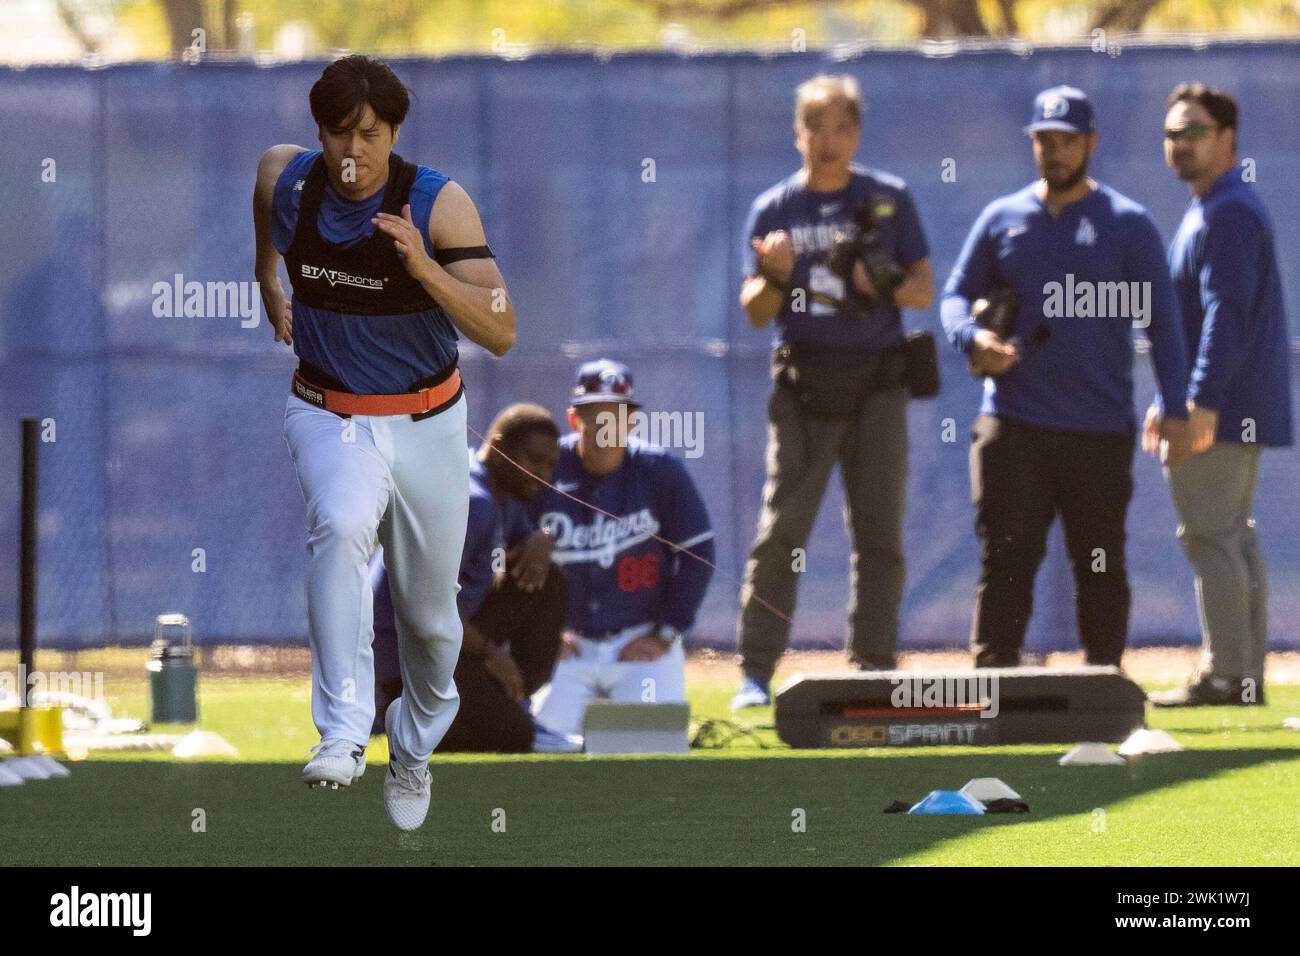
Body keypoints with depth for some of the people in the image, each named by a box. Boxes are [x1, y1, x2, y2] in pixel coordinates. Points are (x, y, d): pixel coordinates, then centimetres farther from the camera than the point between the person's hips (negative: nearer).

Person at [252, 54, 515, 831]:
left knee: (429, 614, 12)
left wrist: (424, 266, -37)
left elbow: (502, 334, -25)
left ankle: (416, 750, 42)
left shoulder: (440, 205, -19)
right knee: (340, 528, -33)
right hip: (331, 416, 0)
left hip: (427, 423, 0)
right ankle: (343, 735, -40)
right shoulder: (285, 180, -10)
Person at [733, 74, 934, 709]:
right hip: (804, 381, -1)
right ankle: (755, 672, -8)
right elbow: (755, 312, 3)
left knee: (879, 531, 2)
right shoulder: (773, 209, 7)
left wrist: (883, 285, -15)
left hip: (877, 378, 1)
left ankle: (874, 668, 8)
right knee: (782, 526, -8)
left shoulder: (889, 200, 9)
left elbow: (923, 290, 6)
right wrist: (776, 276, -18)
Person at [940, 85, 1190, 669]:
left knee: (1101, 567, 5)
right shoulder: (1002, 219, 10)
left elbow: (1161, 319, 1)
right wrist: (974, 337, -9)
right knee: (1004, 561, -4)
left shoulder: (1128, 225, 4)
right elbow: (956, 295, 15)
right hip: (1012, 424, 1)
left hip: (1101, 429, -1)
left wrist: (1174, 410, -8)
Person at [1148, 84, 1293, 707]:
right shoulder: (1208, 211, 19)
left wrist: (1201, 401, -28)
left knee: (1209, 535, -10)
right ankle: (1247, 674, 14)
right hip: (1242, 413, 11)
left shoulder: (1226, 214, -14)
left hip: (1220, 407, -11)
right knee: (1235, 537, 11)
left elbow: (1226, 312, -23)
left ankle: (1225, 673, -11)